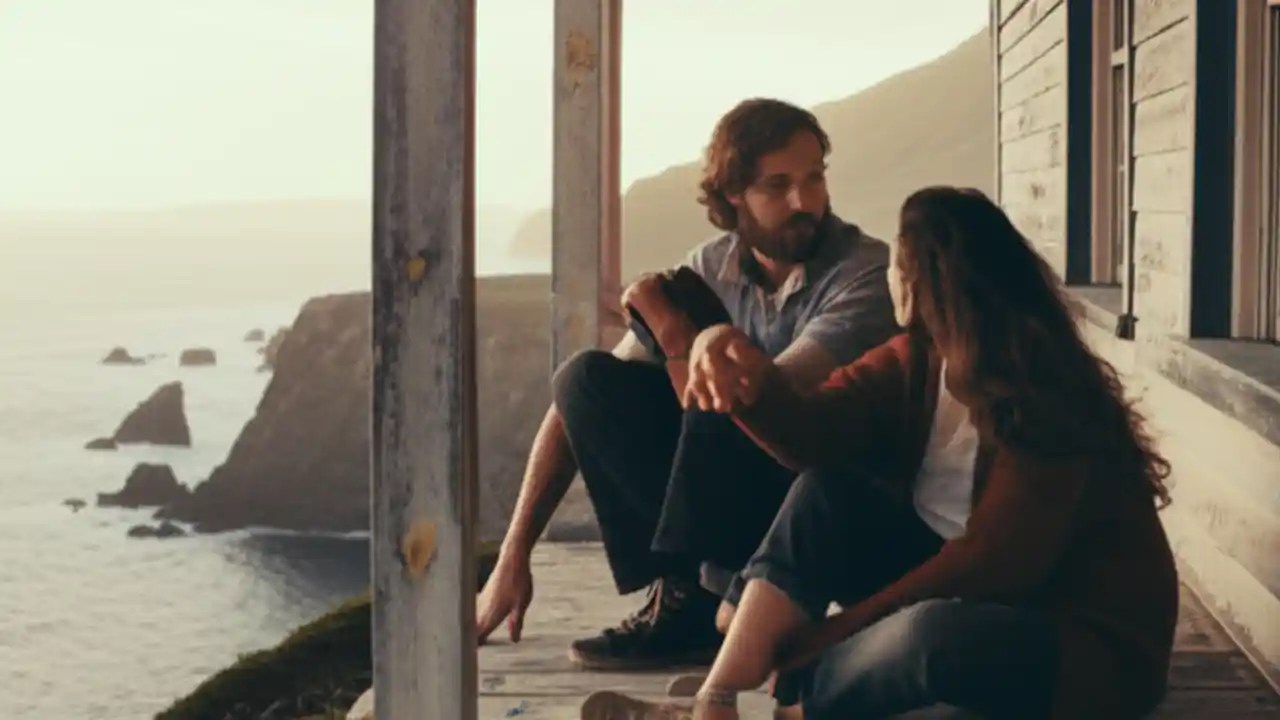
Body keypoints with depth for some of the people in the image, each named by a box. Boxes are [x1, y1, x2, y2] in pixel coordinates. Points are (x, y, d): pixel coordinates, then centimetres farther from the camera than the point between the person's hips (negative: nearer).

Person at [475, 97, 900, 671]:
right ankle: (691, 586, -15)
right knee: (587, 379, -11)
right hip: (738, 506, 6)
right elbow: (587, 404, -1)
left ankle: (689, 606, -18)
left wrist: (671, 323, -17)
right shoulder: (711, 270, -2)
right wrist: (512, 557, -5)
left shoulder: (865, 274, -19)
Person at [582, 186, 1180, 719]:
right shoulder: (915, 360, 1)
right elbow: (815, 435, -14)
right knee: (826, 492, -10)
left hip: (1088, 640, -7)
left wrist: (832, 631, -22)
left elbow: (989, 563, -25)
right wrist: (752, 381, -36)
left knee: (929, 636, -38)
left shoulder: (1046, 395, -22)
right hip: (965, 595, 7)